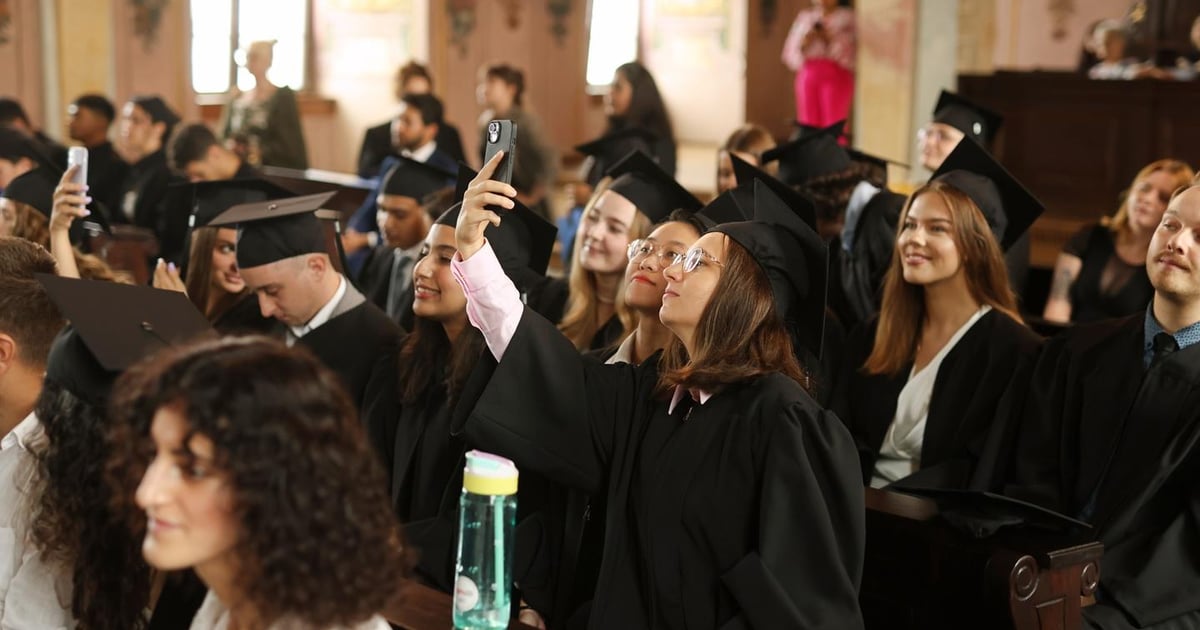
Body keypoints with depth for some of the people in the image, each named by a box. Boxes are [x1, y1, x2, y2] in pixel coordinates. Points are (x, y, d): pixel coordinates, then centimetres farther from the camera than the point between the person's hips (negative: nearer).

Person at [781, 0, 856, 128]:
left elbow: (854, 50, -4)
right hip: (808, 74, 4)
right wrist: (803, 44, -6)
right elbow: (790, 54, 14)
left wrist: (830, 38, -15)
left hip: (836, 76, -3)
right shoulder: (804, 17, 17)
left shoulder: (848, 17, 7)